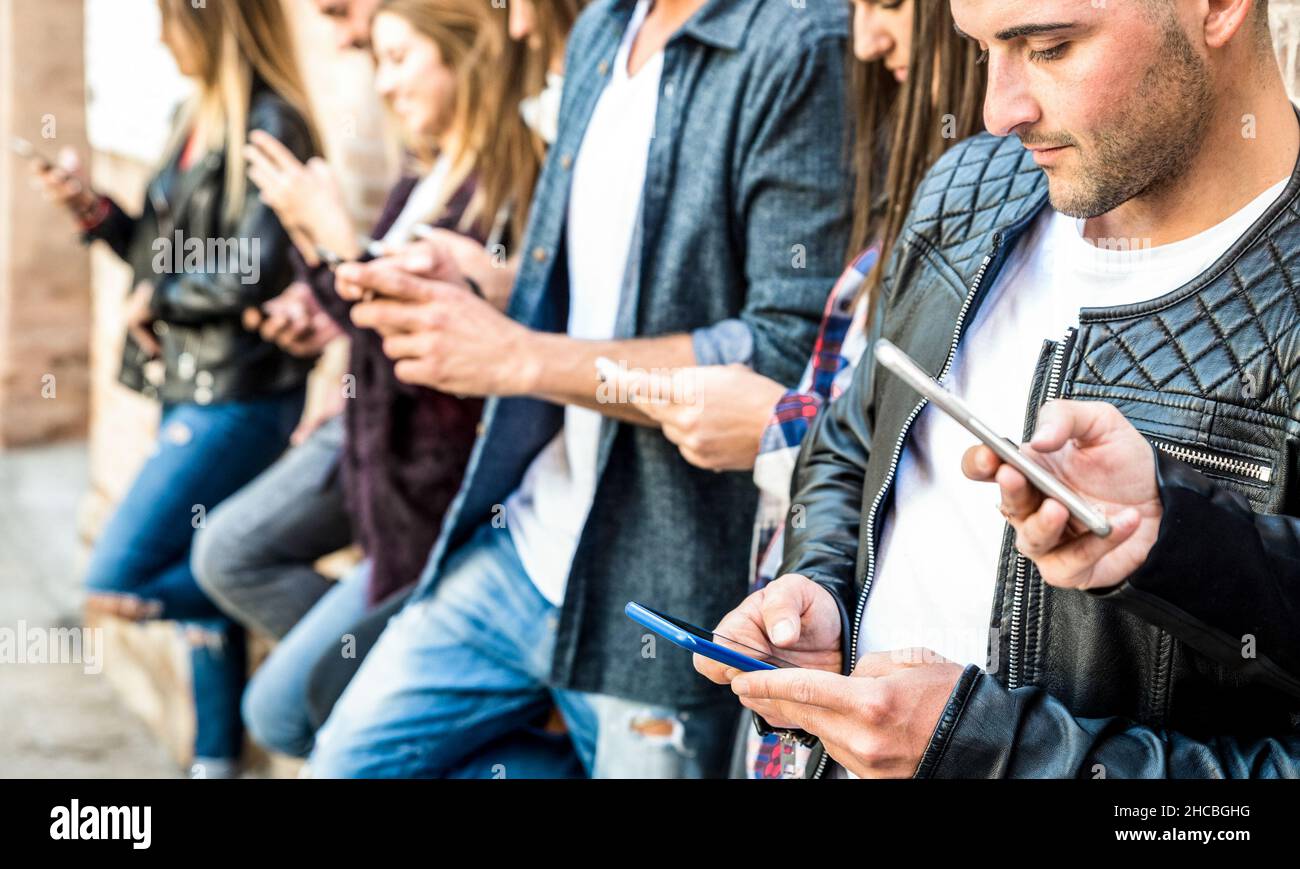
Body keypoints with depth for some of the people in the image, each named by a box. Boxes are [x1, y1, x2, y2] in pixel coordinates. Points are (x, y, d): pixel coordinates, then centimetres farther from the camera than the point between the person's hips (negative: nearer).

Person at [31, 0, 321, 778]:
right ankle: (216, 757, 25)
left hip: (237, 399, -9)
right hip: (192, 391, 9)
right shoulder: (202, 122, 12)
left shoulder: (270, 128, -14)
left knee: (115, 585, -8)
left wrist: (156, 302, -9)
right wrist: (98, 214, 4)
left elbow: (254, 271, -22)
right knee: (200, 580, 15)